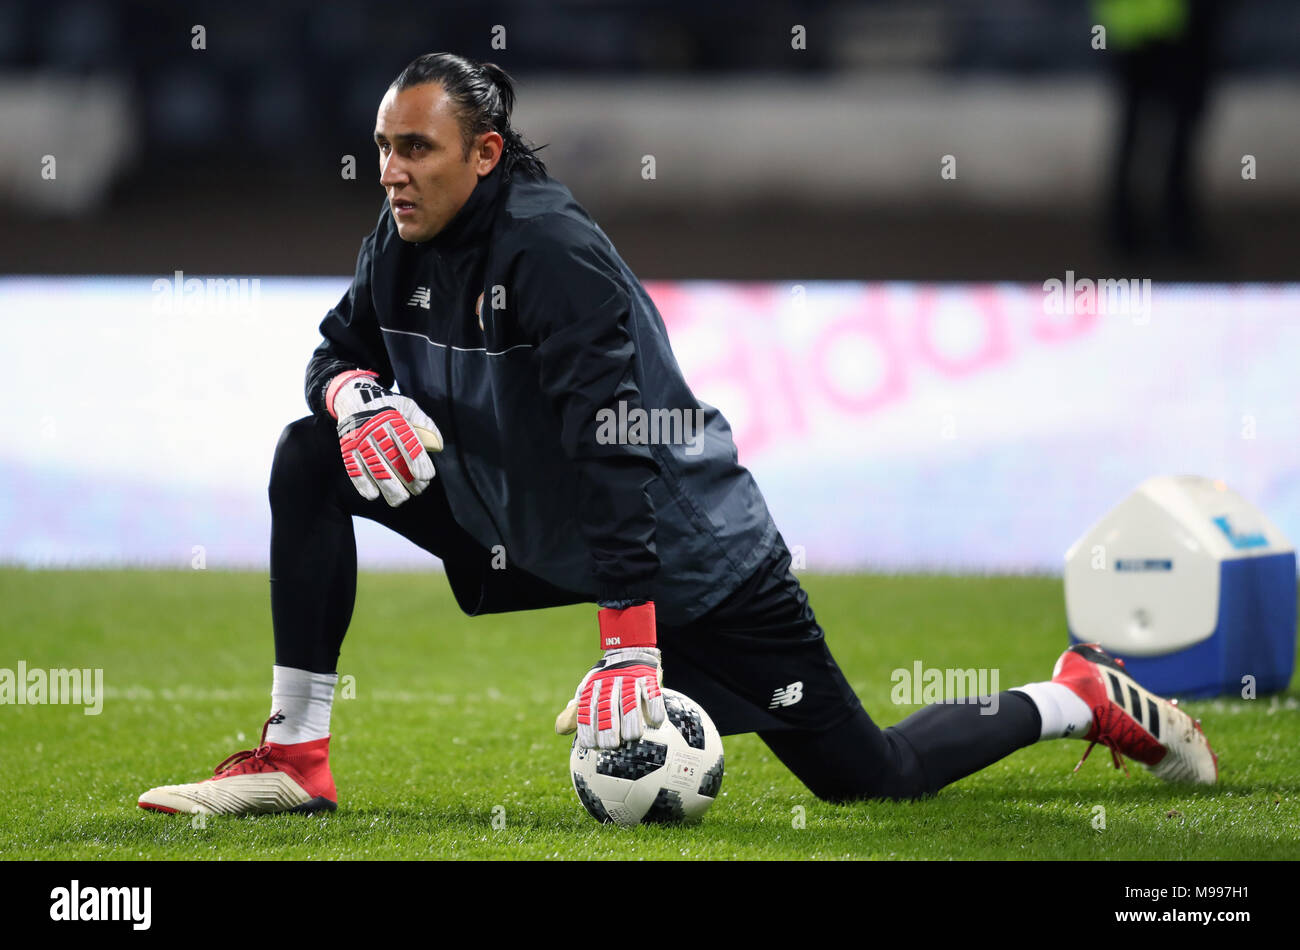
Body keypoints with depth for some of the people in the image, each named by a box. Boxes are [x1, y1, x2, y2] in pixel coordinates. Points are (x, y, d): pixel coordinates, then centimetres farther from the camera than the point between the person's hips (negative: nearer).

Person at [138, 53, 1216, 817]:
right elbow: (337, 348, 9)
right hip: (534, 531, 7)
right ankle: (295, 755, -5)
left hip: (689, 556, -7)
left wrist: (630, 642, -37)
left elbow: (611, 448, -33)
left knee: (869, 775, -2)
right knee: (312, 459, -8)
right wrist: (356, 392, -18)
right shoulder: (405, 242, -4)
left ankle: (1085, 700, 22)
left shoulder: (550, 247, -28)